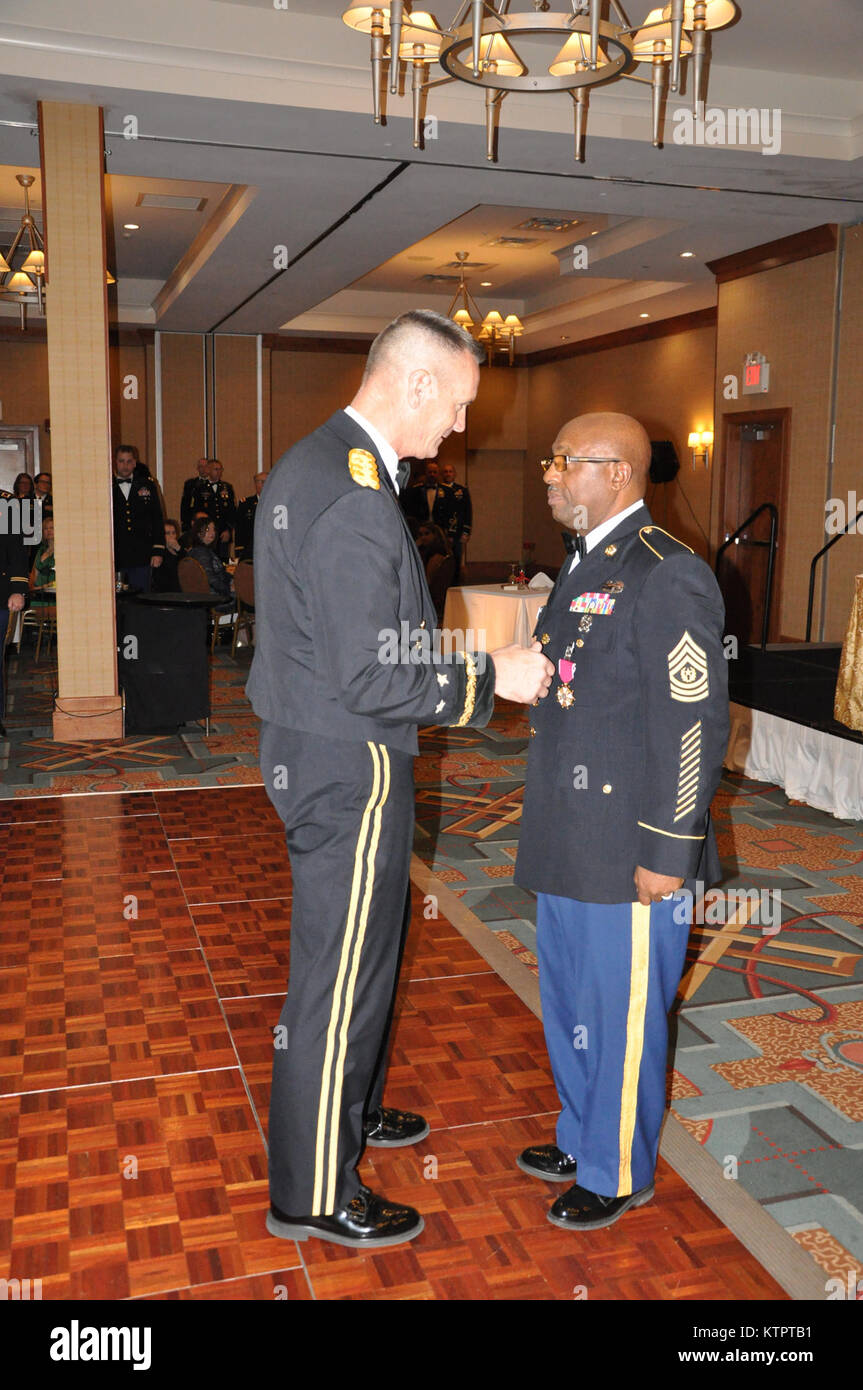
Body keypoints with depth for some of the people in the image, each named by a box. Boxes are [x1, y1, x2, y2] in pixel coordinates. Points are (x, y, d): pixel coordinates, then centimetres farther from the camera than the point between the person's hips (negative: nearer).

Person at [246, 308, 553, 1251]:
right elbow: (369, 677, -26)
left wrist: (454, 655, 14)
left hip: (312, 749, 11)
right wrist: (490, 676, -15)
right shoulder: (355, 494, -24)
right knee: (342, 974, 4)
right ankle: (313, 1194, 22)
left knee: (354, 951, 25)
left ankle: (350, 1110, 46)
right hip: (349, 766, -11)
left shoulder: (310, 464, 10)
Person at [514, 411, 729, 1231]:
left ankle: (618, 1176, 30)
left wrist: (667, 854, -18)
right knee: (569, 1004, 22)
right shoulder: (586, 565, 13)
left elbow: (693, 722, -20)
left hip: (628, 855, -9)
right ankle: (581, 1139, 43)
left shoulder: (666, 575, -17)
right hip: (569, 845, 9)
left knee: (621, 1017, 8)